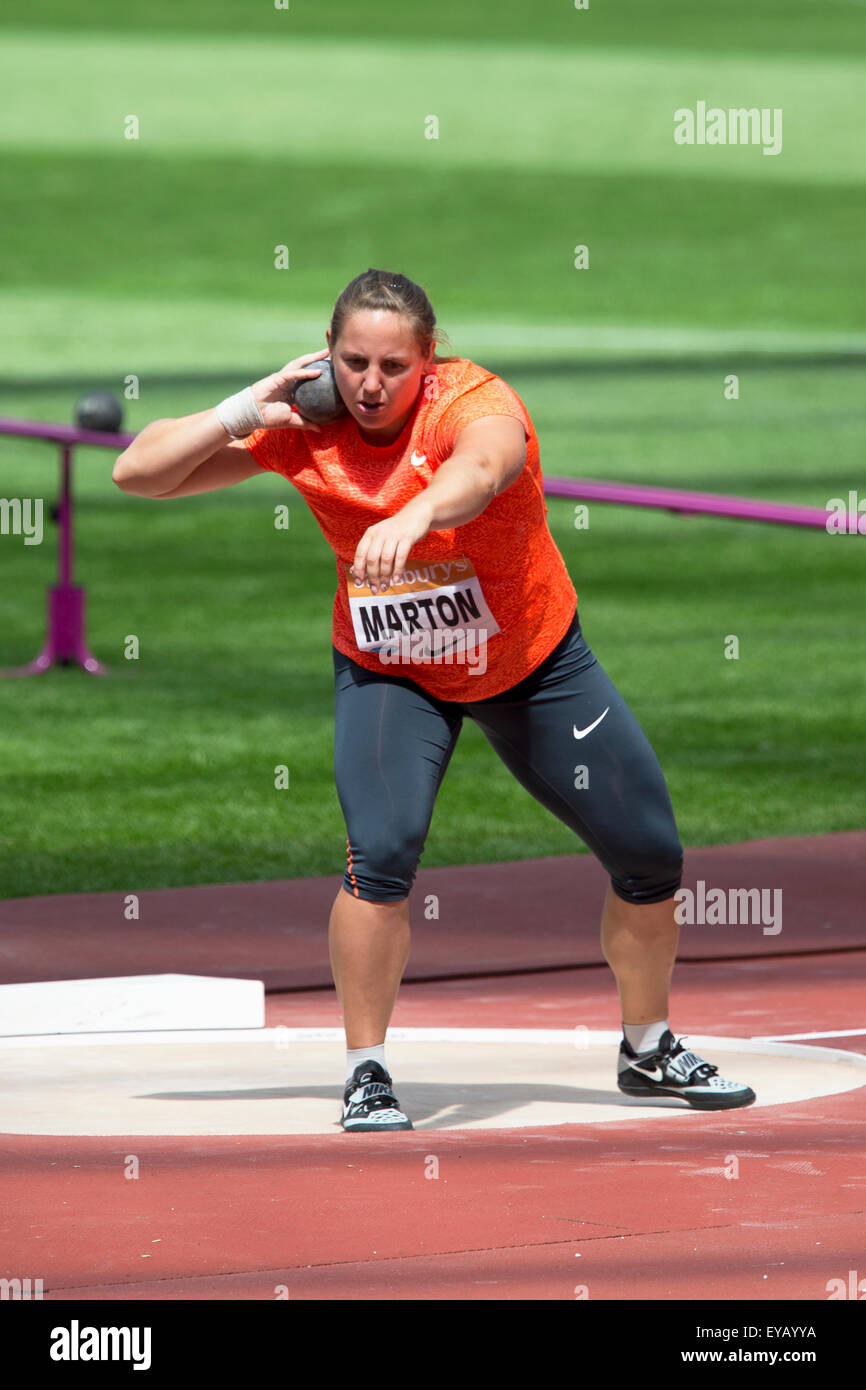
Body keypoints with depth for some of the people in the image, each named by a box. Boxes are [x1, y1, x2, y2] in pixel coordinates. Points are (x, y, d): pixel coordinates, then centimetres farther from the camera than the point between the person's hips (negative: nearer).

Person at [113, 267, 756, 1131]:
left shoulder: (473, 402, -29)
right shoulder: (303, 428, -17)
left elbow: (485, 465, -56)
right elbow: (137, 474, -14)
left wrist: (416, 515, -77)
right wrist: (240, 412, -27)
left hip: (534, 662, 0)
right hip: (387, 671, 0)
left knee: (651, 855, 5)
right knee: (382, 850, -25)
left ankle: (648, 1052, 30)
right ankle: (365, 1073, -9)